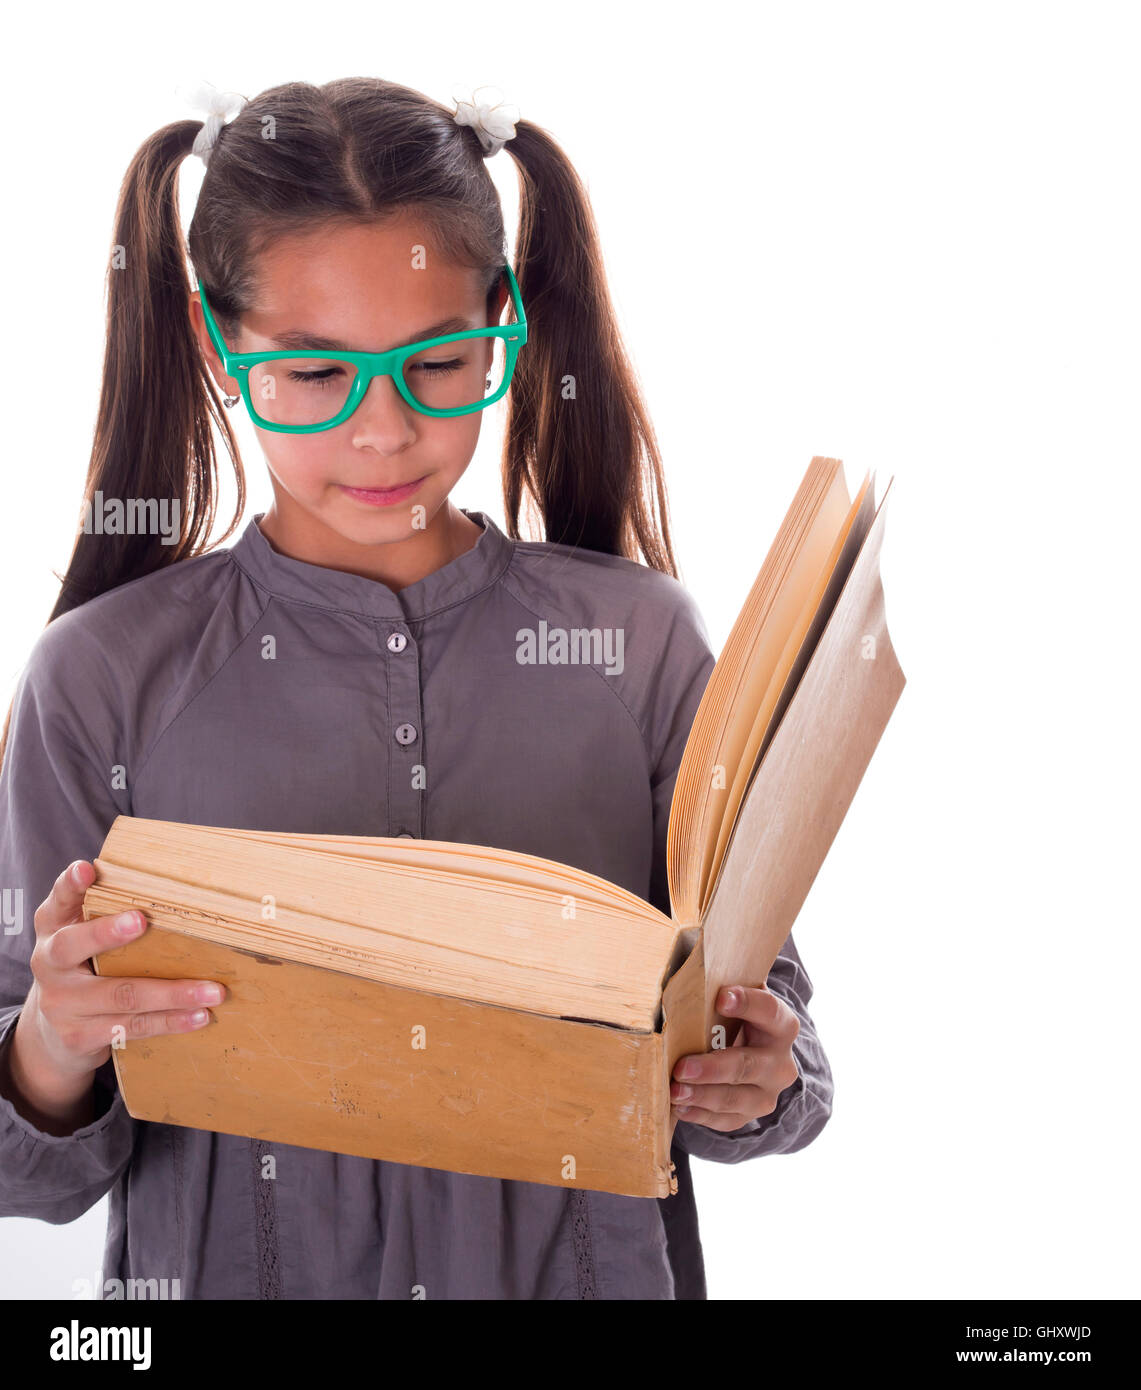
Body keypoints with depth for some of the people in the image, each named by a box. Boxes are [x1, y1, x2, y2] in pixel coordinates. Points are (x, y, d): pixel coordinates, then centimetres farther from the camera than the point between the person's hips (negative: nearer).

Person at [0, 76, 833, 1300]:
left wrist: (757, 1083, -17)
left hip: (587, 1259, 1)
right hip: (228, 1266, -1)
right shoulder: (104, 675, -6)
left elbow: (756, 1005, 3)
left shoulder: (642, 642, -4)